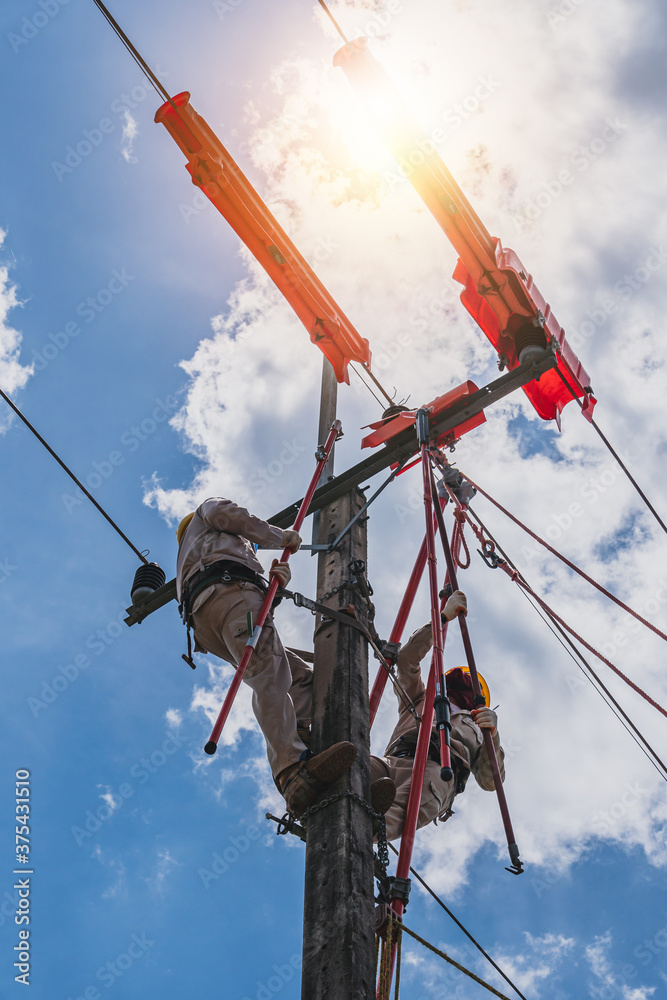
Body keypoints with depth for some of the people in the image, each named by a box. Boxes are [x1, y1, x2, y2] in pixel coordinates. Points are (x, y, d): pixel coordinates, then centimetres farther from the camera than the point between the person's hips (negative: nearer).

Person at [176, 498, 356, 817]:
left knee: (301, 676, 2)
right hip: (228, 590, -8)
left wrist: (277, 579, 15)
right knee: (270, 677, -28)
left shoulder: (187, 558, 46)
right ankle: (294, 772, -49)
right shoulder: (207, 508, 33)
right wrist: (279, 536, 14)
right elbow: (224, 513, 6)